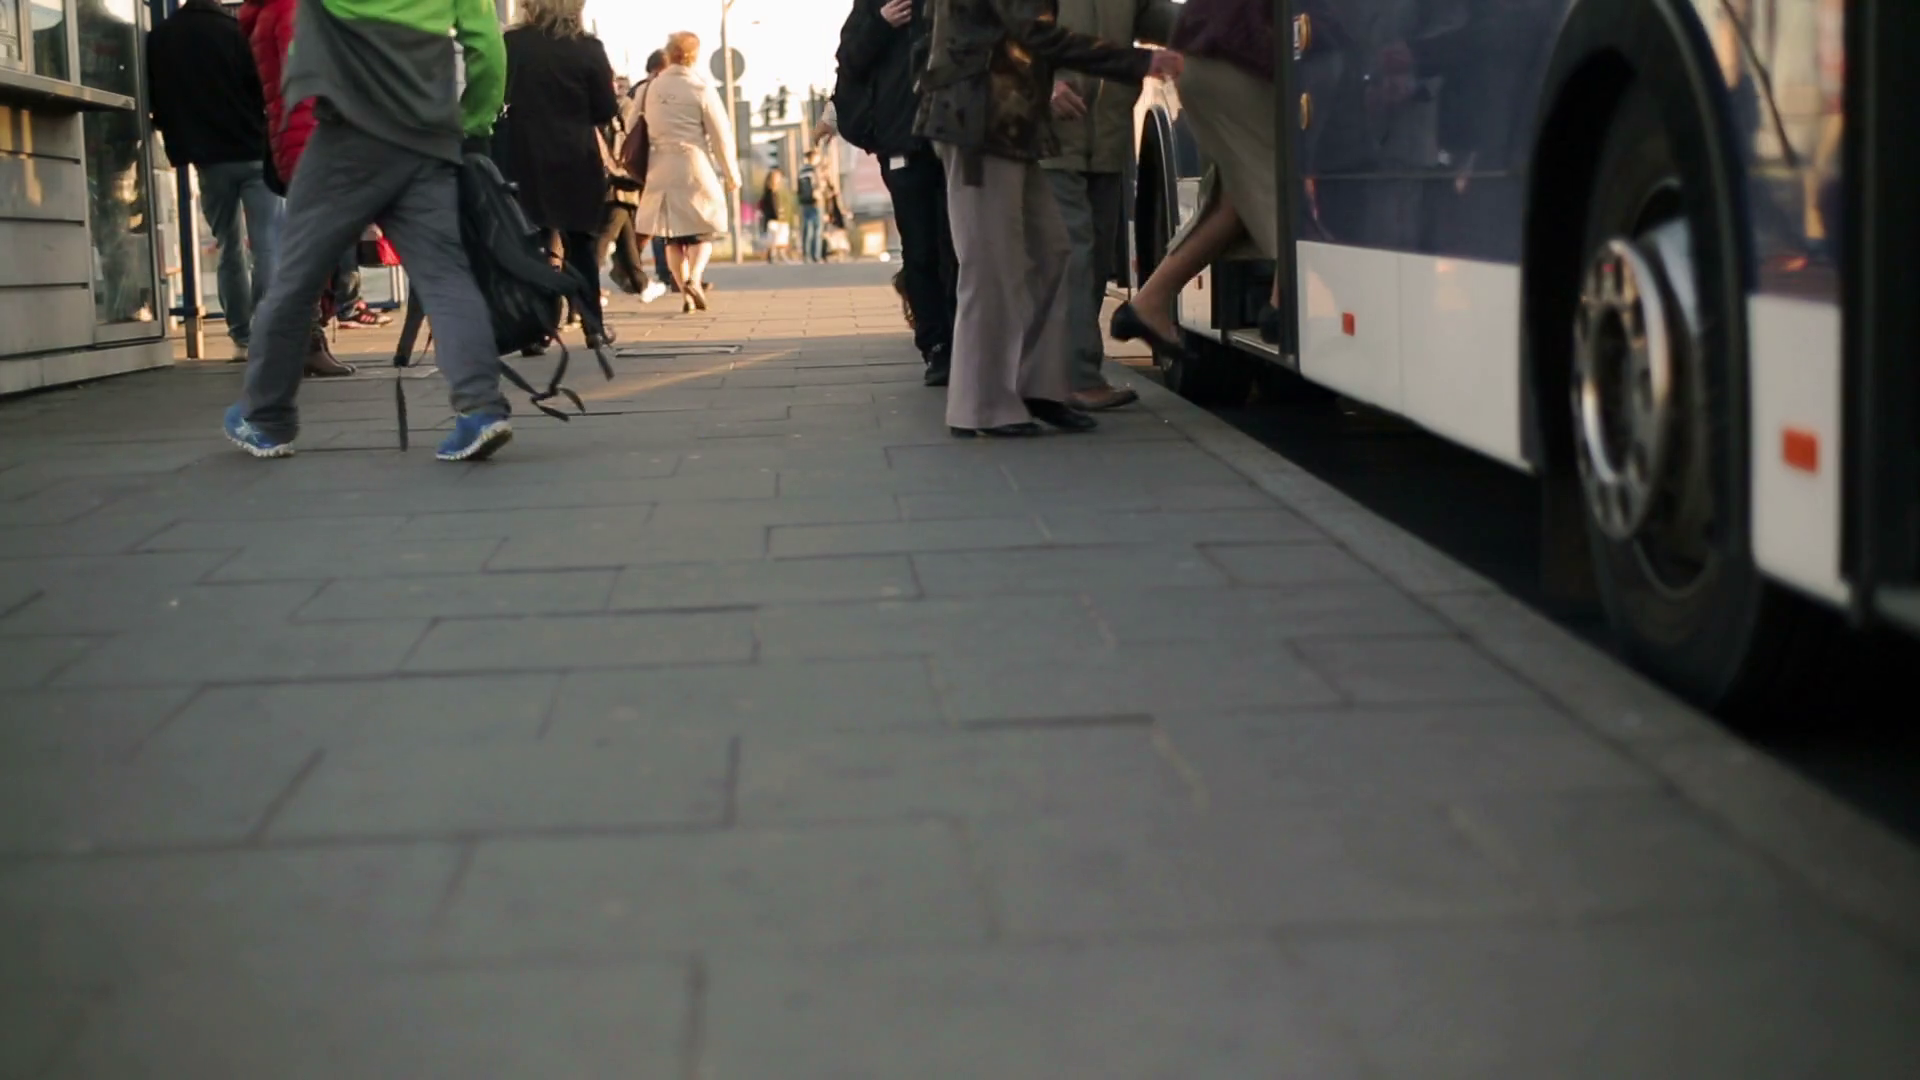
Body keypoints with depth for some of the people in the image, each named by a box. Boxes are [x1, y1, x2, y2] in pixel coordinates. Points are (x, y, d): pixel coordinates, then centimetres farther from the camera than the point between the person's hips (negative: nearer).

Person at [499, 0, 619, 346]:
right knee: (580, 244, 12)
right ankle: (593, 327, 15)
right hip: (575, 163, 0)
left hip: (522, 162, 0)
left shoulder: (508, 45, -3)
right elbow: (605, 112, -3)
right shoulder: (588, 48, -6)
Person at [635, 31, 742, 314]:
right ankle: (694, 278, -15)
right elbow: (720, 134, -5)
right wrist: (731, 174, 3)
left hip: (662, 168, 3)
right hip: (695, 166, -3)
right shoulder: (700, 89, -7)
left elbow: (646, 130, 4)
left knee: (673, 235, 9)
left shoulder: (653, 87, 4)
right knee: (703, 230, 8)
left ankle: (685, 294, 5)